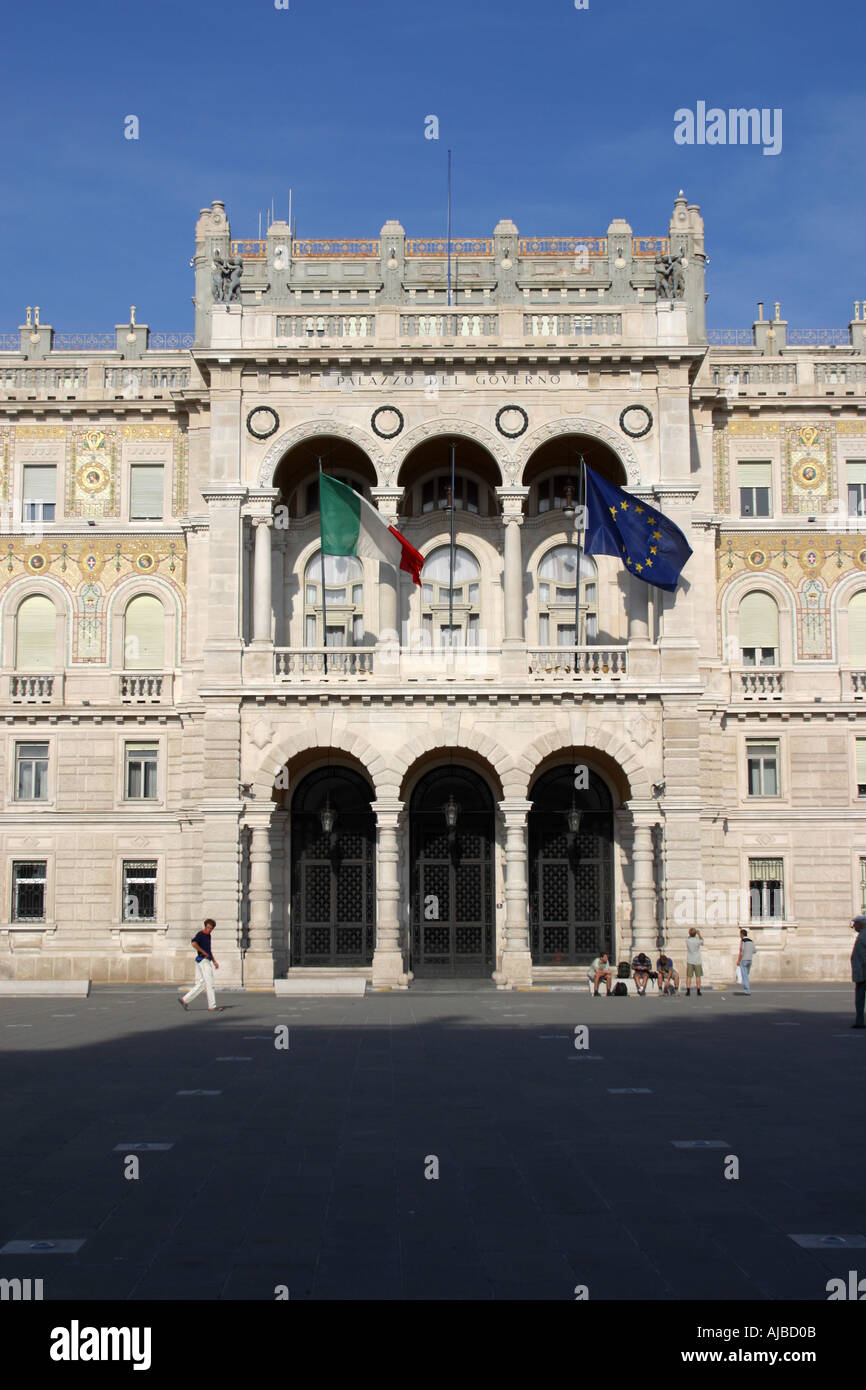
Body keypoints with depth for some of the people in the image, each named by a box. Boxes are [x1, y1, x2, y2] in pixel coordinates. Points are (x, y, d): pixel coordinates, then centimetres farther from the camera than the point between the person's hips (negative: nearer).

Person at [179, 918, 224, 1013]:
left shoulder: (208, 935, 17)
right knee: (209, 984, -7)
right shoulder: (200, 934, -11)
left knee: (200, 984, 11)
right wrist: (204, 953, -20)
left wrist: (214, 961, 23)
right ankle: (212, 1007, -5)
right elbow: (193, 943, -29)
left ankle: (184, 1000, 15)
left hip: (208, 961, 9)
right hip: (202, 960, -9)